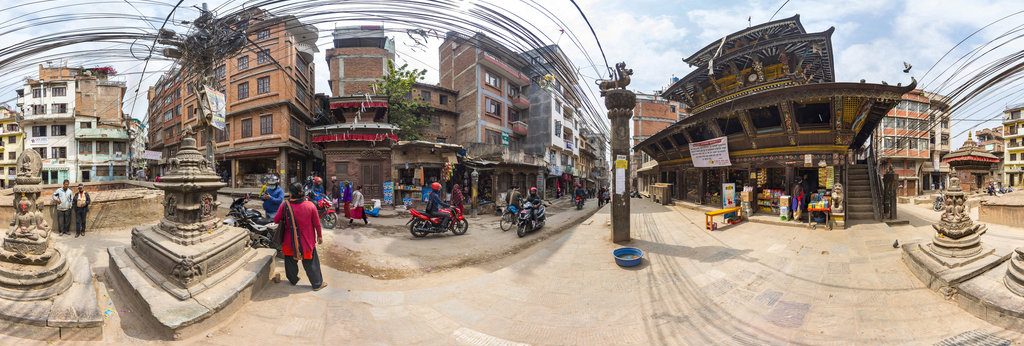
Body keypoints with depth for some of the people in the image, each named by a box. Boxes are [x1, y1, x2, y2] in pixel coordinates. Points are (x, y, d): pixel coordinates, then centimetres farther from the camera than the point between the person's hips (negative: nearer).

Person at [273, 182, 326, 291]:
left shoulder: (285, 205, -15)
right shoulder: (310, 205, -14)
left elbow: (276, 220, -4)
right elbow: (316, 223, -5)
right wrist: (319, 235, 8)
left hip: (290, 240, 1)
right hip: (307, 240, 0)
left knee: (291, 260, 22)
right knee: (311, 261, 11)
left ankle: (293, 280, 39)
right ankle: (317, 284, 20)